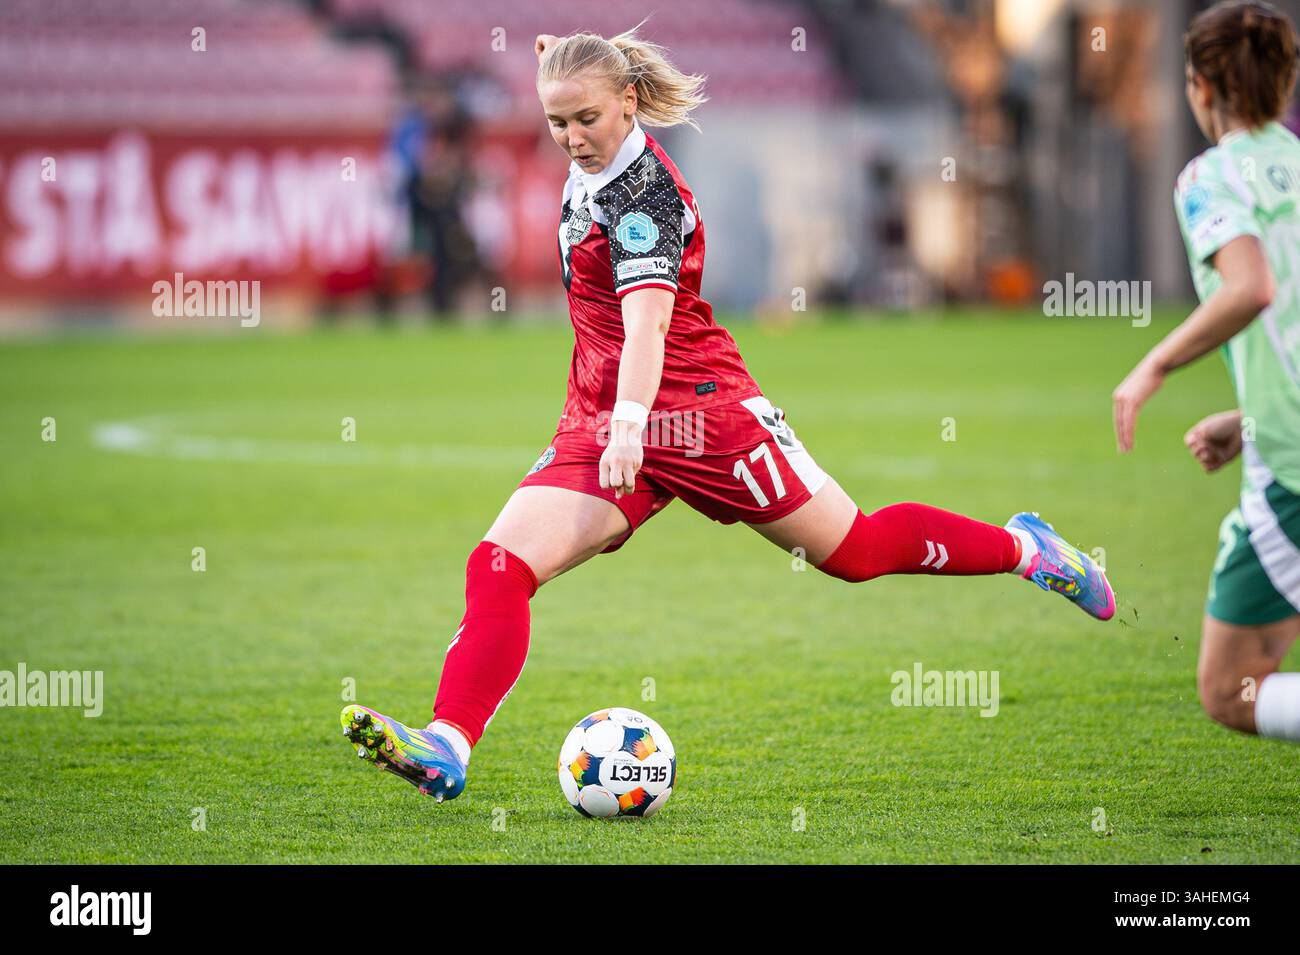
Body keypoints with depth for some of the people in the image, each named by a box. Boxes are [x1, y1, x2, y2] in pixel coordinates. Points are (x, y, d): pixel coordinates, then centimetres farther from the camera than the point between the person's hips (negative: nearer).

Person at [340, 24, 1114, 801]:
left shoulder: (641, 191, -18)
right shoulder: (596, 164, 6)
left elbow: (646, 318, -32)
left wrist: (631, 426, -43)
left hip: (694, 415, -8)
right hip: (597, 424, 8)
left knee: (854, 549, 5)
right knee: (500, 566, -14)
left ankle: (1025, 549, 29)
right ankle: (447, 747, -26)